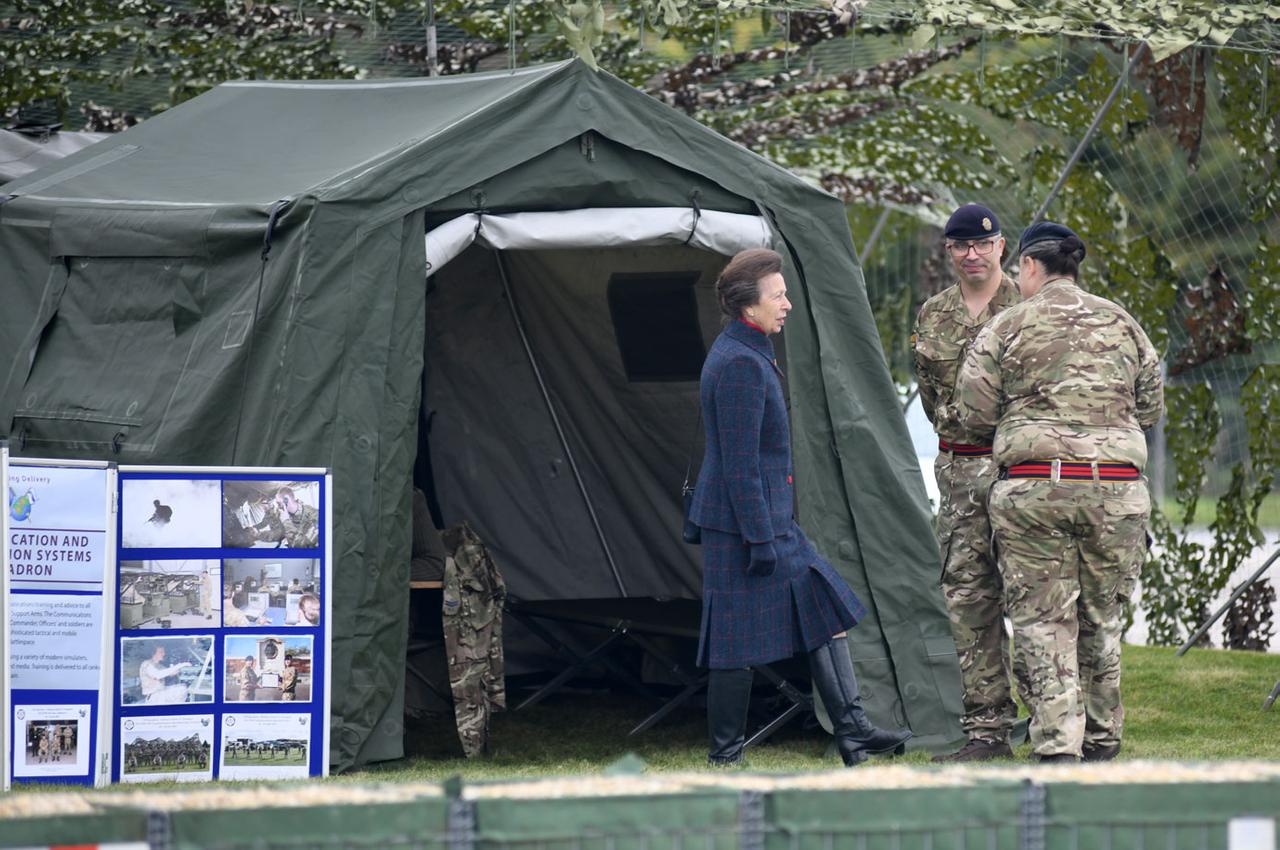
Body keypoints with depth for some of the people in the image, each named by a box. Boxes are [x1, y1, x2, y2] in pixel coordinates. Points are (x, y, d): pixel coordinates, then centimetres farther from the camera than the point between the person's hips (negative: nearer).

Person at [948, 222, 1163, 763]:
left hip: (1033, 488, -3)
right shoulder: (1121, 324, 11)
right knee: (1101, 621, 13)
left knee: (1042, 621, -1)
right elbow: (1150, 407, 16)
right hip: (1116, 488, 3)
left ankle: (1057, 744, -9)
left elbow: (973, 414, 1)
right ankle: (1101, 739, 21)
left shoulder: (1008, 327, 1)